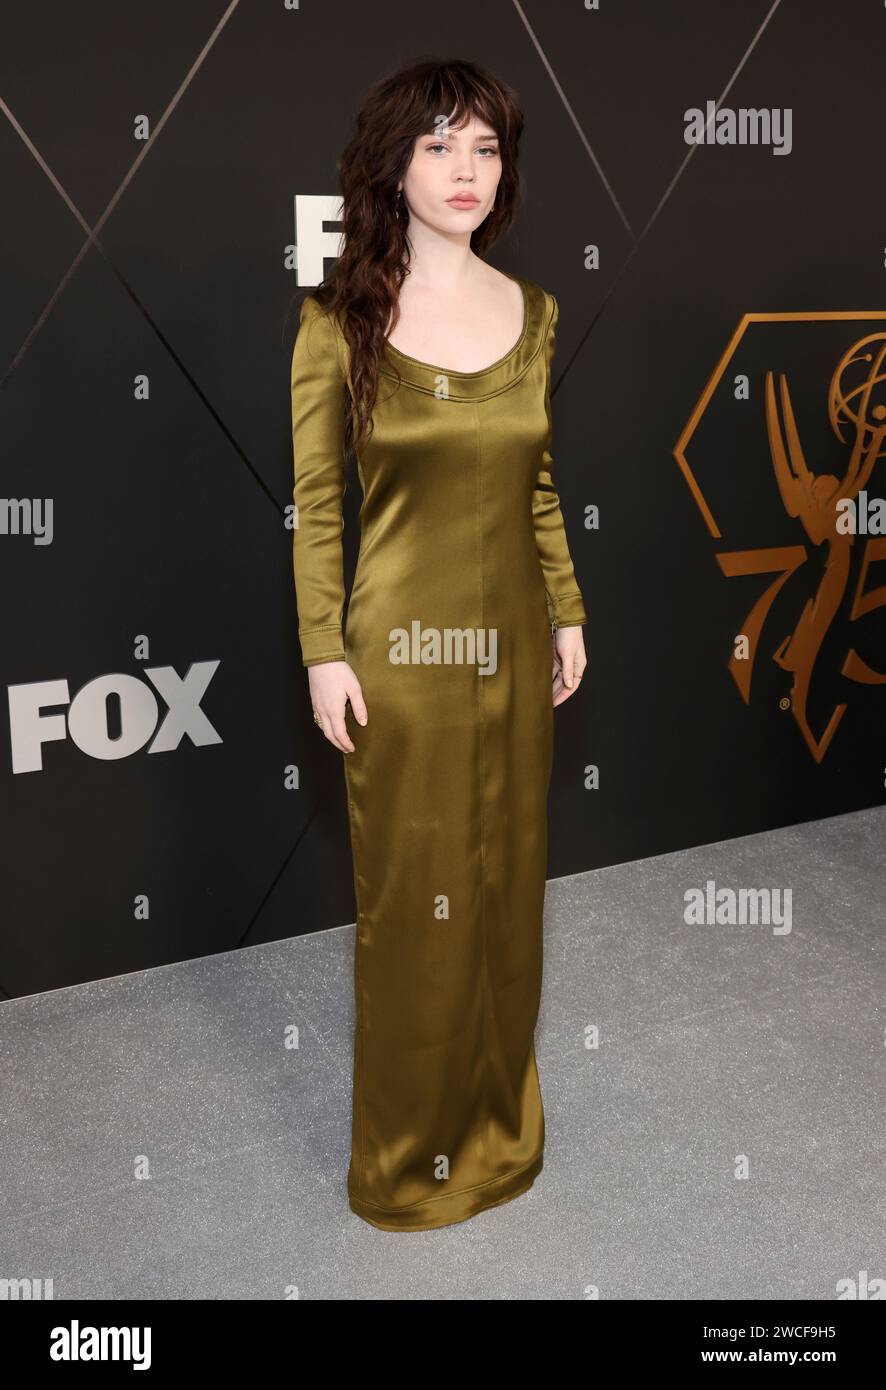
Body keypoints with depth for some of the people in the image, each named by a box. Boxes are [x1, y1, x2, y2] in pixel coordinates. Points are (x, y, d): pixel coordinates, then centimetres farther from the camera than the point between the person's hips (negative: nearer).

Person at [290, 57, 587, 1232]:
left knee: (507, 884, 15)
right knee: (412, 896, 6)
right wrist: (324, 655, -9)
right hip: (402, 644, -4)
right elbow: (315, 504, -6)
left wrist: (568, 616, 10)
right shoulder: (340, 321, -7)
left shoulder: (533, 312, 4)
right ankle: (410, 1153, 28)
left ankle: (500, 1124, 37)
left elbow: (539, 486, 11)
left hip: (513, 639, 4)